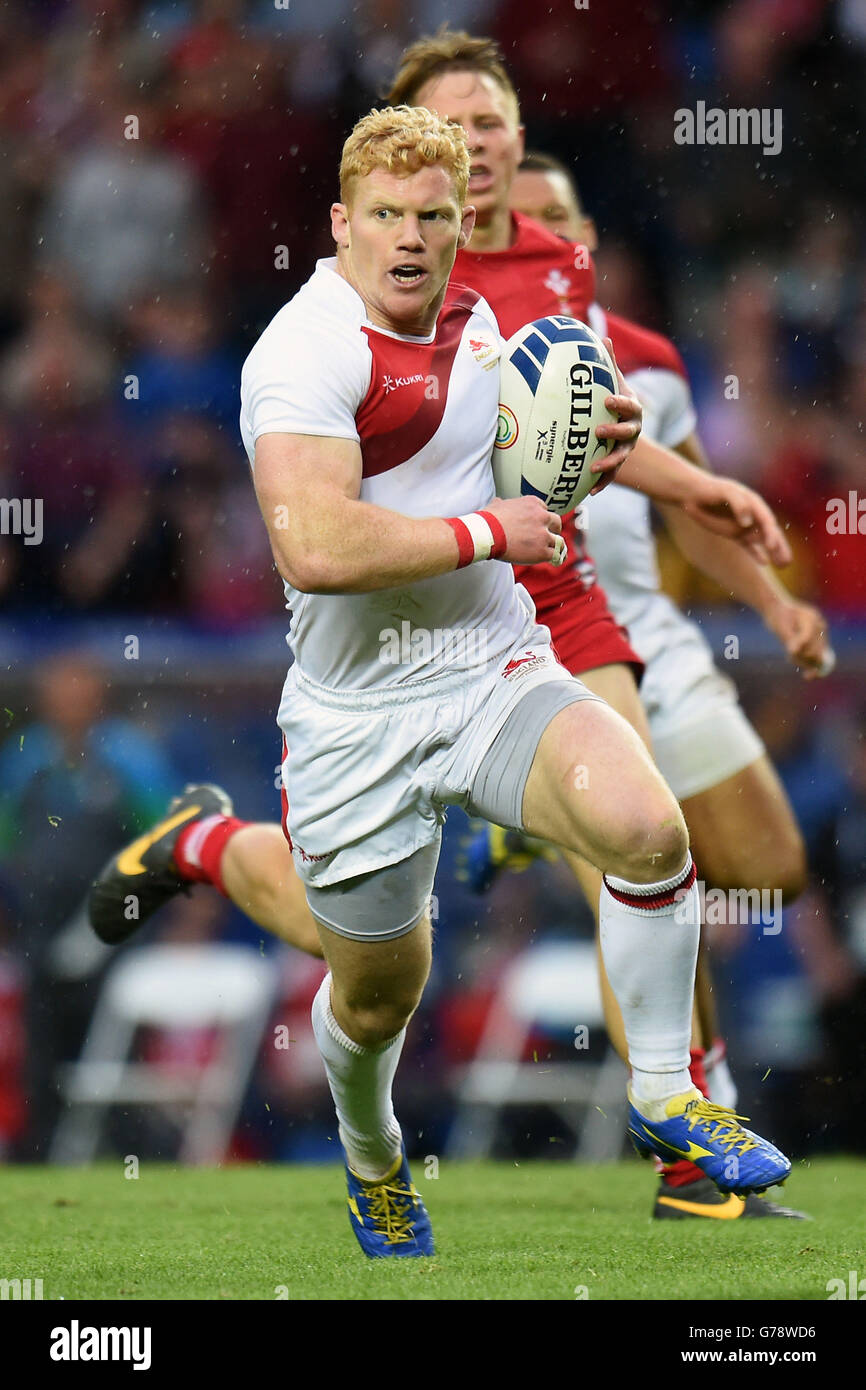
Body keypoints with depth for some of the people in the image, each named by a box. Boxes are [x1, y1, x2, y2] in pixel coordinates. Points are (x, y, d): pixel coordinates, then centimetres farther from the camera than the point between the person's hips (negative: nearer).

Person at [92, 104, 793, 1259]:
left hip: (496, 675, 5)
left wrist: (602, 450, 16)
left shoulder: (468, 319, 7)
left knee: (645, 825, -25)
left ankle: (665, 1098, -4)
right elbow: (314, 546, -32)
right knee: (378, 996, 10)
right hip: (360, 719, -5)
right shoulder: (306, 353, -18)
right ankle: (373, 1159, 47)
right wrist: (489, 532, -22)